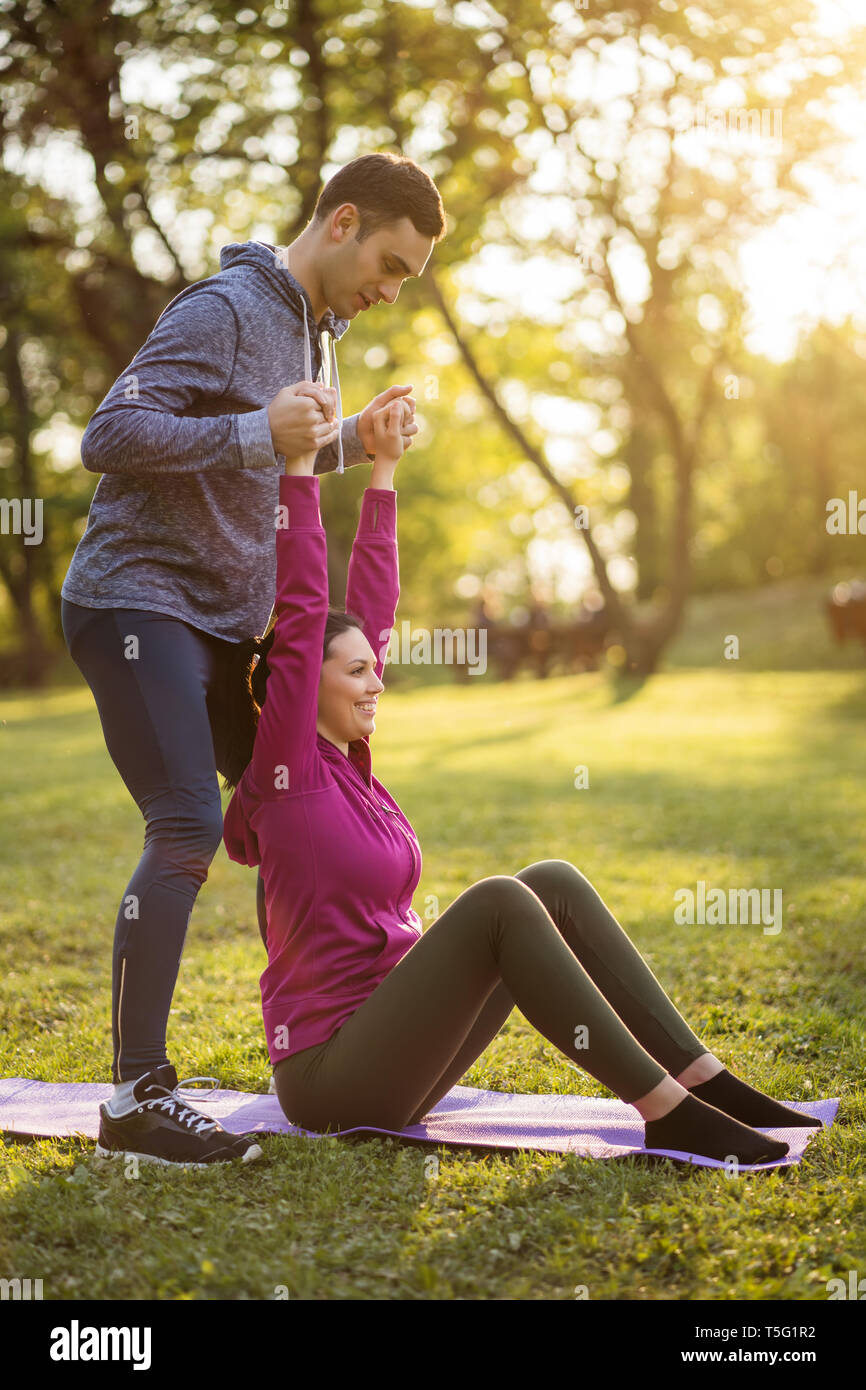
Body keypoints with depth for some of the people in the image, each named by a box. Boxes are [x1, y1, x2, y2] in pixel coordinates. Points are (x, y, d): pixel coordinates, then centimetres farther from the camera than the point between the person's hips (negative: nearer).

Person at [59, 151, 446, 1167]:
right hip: (136, 600, -9)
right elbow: (108, 436, -21)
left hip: (223, 620, 9)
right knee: (188, 826, -19)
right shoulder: (224, 311, -13)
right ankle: (135, 1098, -14)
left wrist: (351, 442, 8)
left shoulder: (314, 330, 17)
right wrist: (260, 432, -27)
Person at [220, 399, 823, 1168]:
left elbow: (372, 604, 13)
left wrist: (383, 471, 14)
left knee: (552, 883, -6)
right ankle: (667, 1115, -27)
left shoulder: (347, 762, 12)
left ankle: (707, 1082, -9)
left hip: (393, 1059, 8)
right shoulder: (284, 766, -9)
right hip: (333, 1080, -8)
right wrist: (302, 463, -14)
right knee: (497, 902, -27)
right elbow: (301, 611, -16)